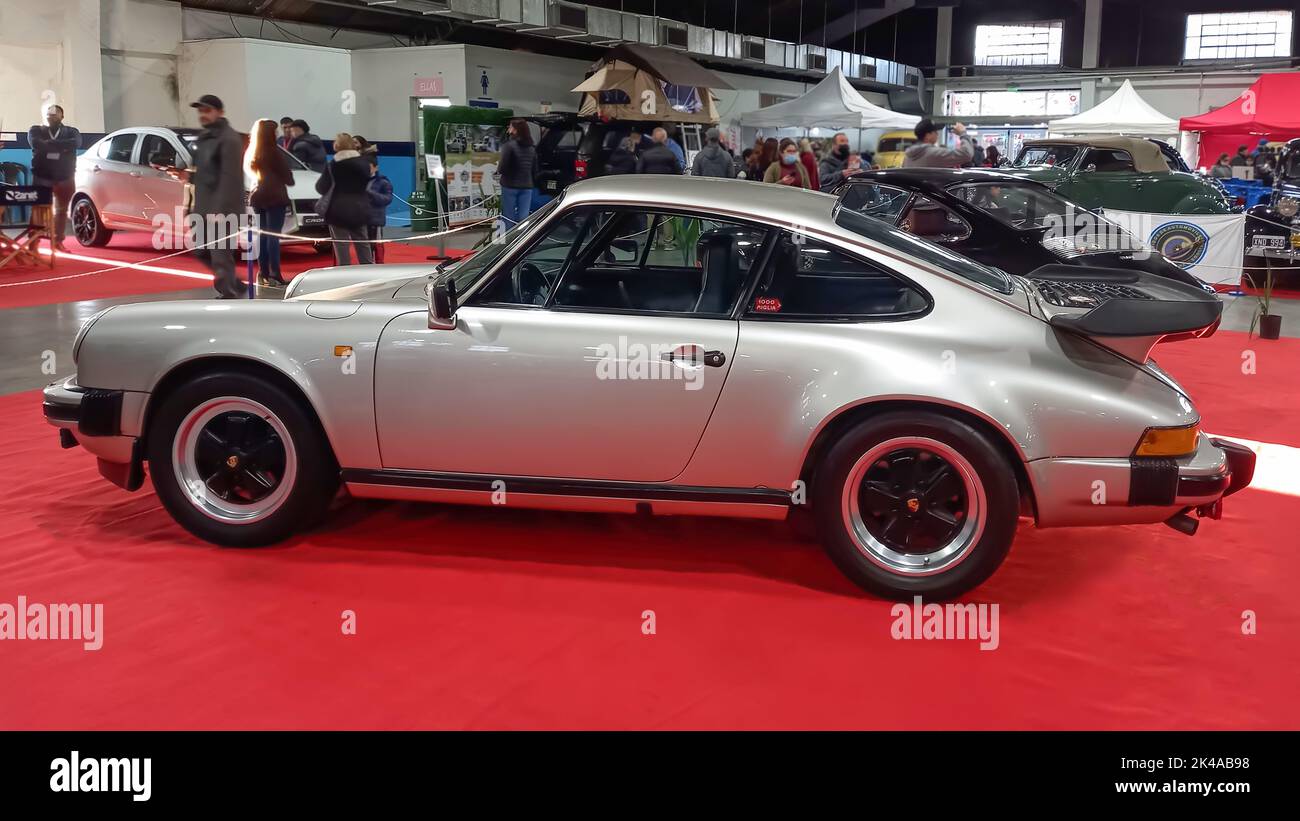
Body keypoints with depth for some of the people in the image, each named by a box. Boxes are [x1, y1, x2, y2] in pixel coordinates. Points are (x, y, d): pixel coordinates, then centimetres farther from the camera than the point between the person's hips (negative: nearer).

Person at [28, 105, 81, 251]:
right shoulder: (36, 130, 7)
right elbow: (36, 143, -15)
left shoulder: (71, 132, 7)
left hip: (64, 178, 1)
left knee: (61, 210, 6)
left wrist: (49, 144, -17)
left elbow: (76, 143, -16)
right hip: (42, 177, -1)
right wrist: (61, 146, -16)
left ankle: (58, 241, 14)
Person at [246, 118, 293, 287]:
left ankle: (263, 273, 11)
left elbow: (251, 172, 15)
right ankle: (274, 275, -11)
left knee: (262, 235, 10)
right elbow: (286, 174, -6)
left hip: (258, 196, 7)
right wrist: (289, 181, 13)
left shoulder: (252, 152, 10)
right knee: (273, 236, -8)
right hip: (274, 197, -7)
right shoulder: (274, 151, -12)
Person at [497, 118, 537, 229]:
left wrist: (498, 168, 6)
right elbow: (535, 170, 10)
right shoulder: (532, 148, 6)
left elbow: (502, 168, -15)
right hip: (527, 186, 5)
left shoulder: (509, 146, -13)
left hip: (510, 186, -5)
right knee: (524, 218, 4)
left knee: (509, 219, 4)